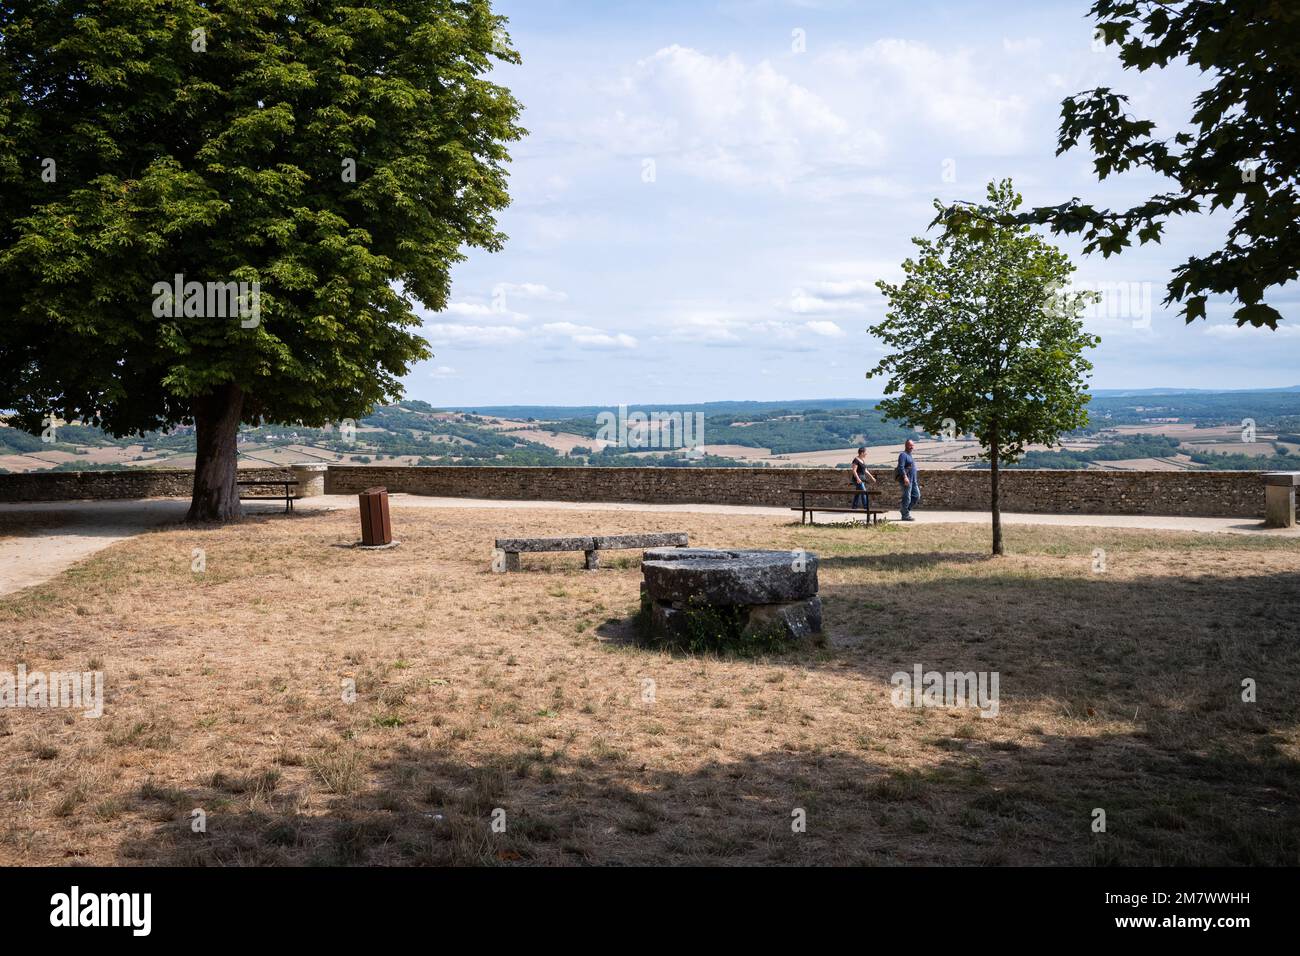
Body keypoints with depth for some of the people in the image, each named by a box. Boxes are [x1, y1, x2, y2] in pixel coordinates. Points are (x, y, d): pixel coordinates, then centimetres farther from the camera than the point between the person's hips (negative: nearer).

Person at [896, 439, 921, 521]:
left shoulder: (910, 455, 20)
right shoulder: (903, 455, -10)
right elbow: (901, 467, -21)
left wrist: (916, 480, 27)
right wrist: (905, 477, -30)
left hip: (913, 480, 10)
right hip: (906, 479, -10)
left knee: (917, 496, 7)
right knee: (907, 497, -6)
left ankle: (905, 510, 16)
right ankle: (905, 515, 1)